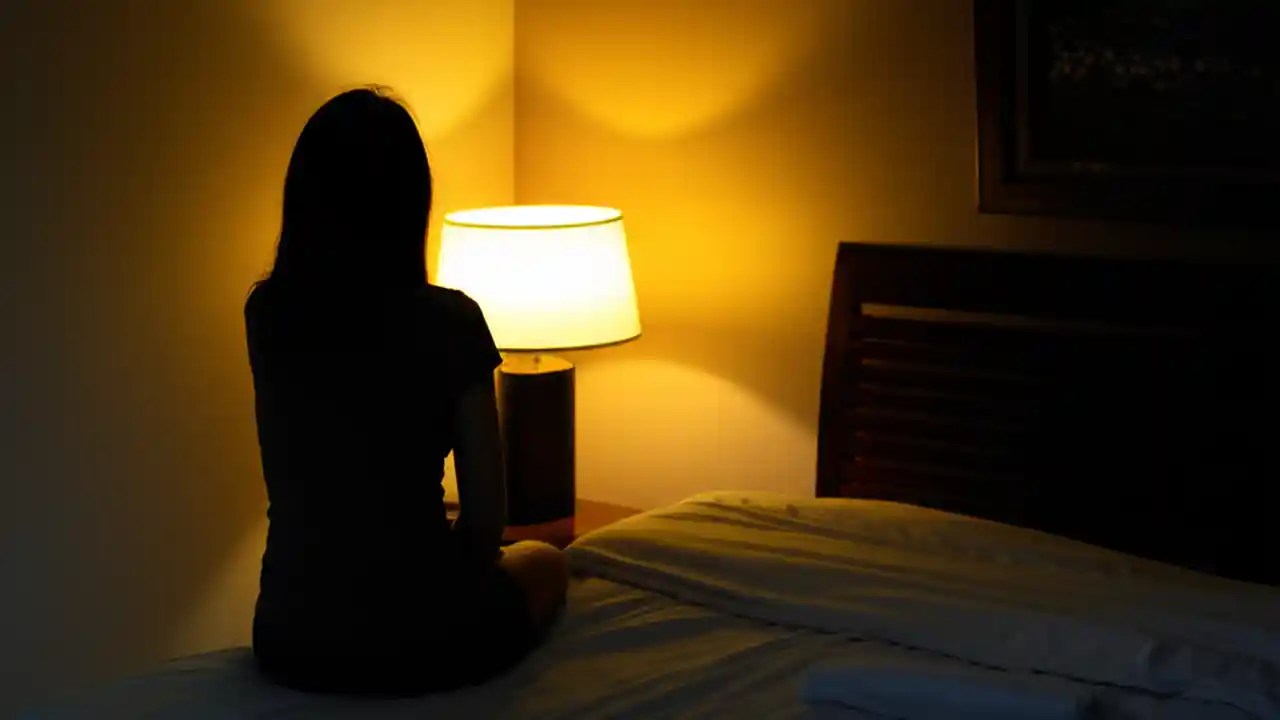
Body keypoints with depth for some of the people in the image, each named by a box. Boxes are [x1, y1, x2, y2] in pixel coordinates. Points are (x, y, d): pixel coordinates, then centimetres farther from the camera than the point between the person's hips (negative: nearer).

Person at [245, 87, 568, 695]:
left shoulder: (266, 314, -3)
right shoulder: (447, 321, -15)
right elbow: (487, 513, -9)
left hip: (290, 640, 5)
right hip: (420, 638, -4)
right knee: (546, 564, 31)